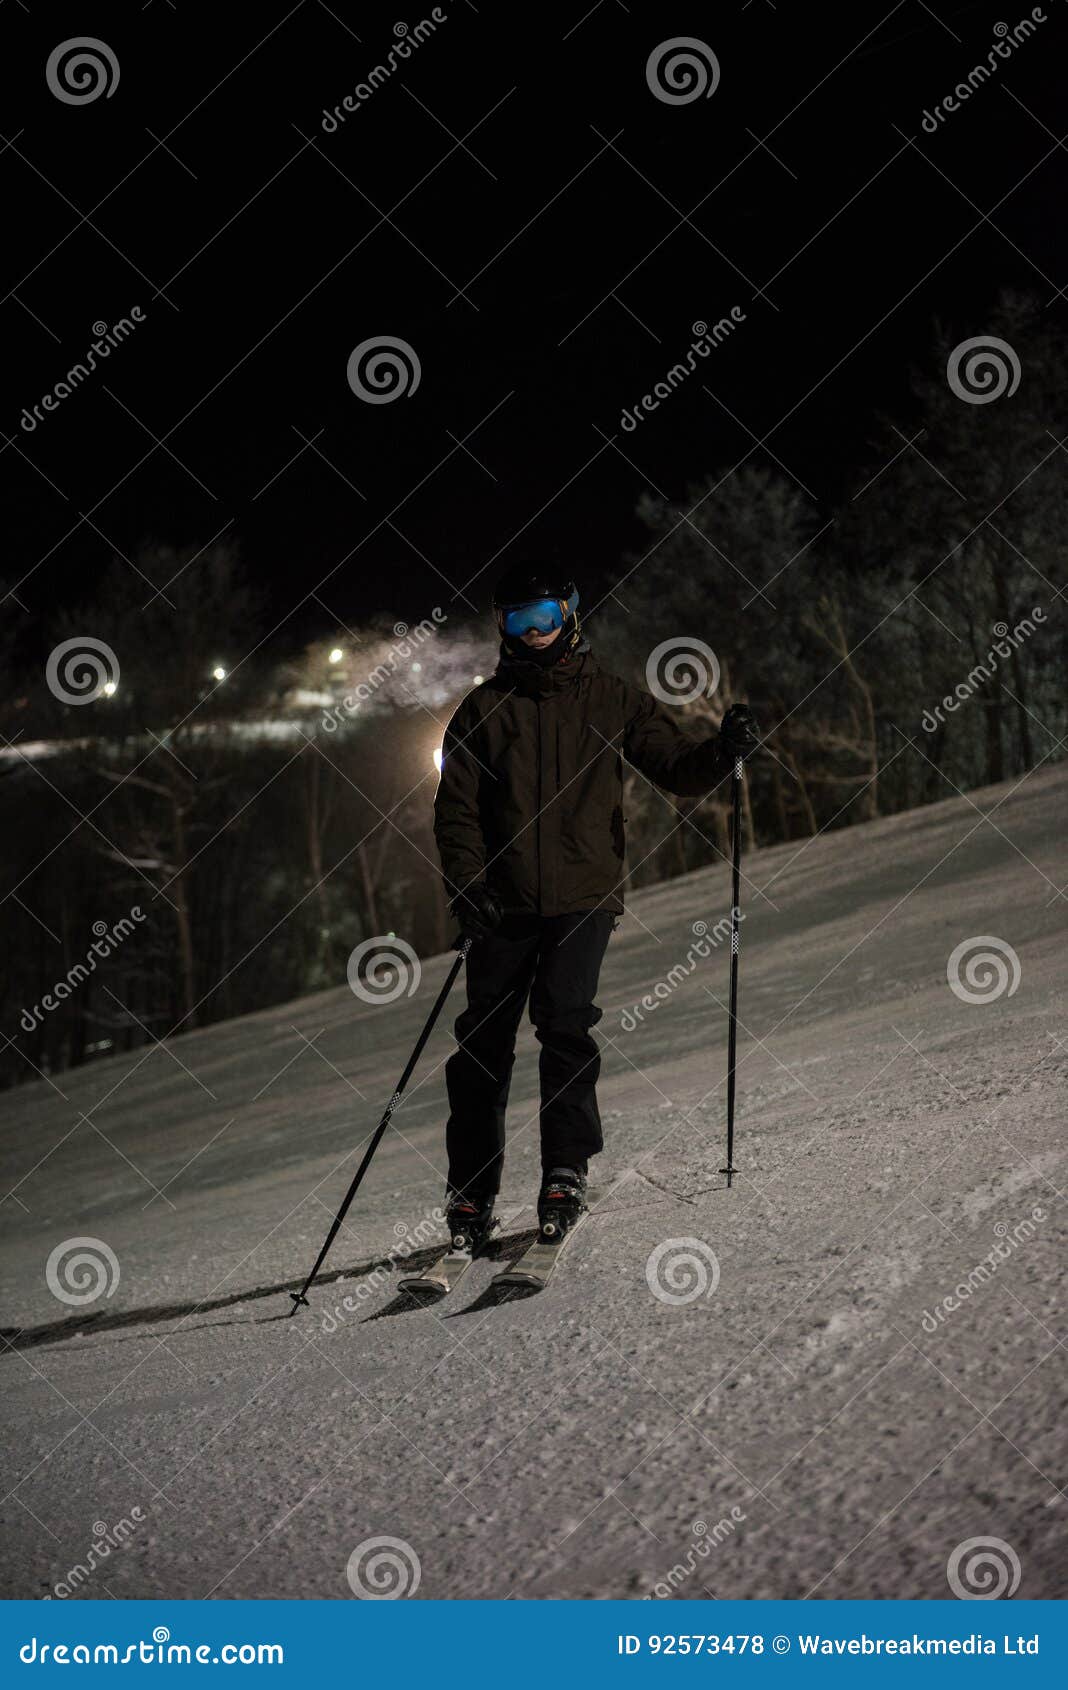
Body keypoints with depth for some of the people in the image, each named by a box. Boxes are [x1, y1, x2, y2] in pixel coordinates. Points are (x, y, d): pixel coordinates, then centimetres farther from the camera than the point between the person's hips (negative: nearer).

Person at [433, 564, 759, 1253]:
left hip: (584, 894, -1)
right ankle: (471, 1196, 7)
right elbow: (457, 808, 7)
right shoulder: (484, 709, 11)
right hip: (503, 904, 2)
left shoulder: (611, 699, 10)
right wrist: (468, 884, -8)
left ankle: (567, 1171, -8)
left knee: (564, 1022, -19)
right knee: (483, 1042, -1)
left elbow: (678, 769, 9)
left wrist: (723, 752, -12)